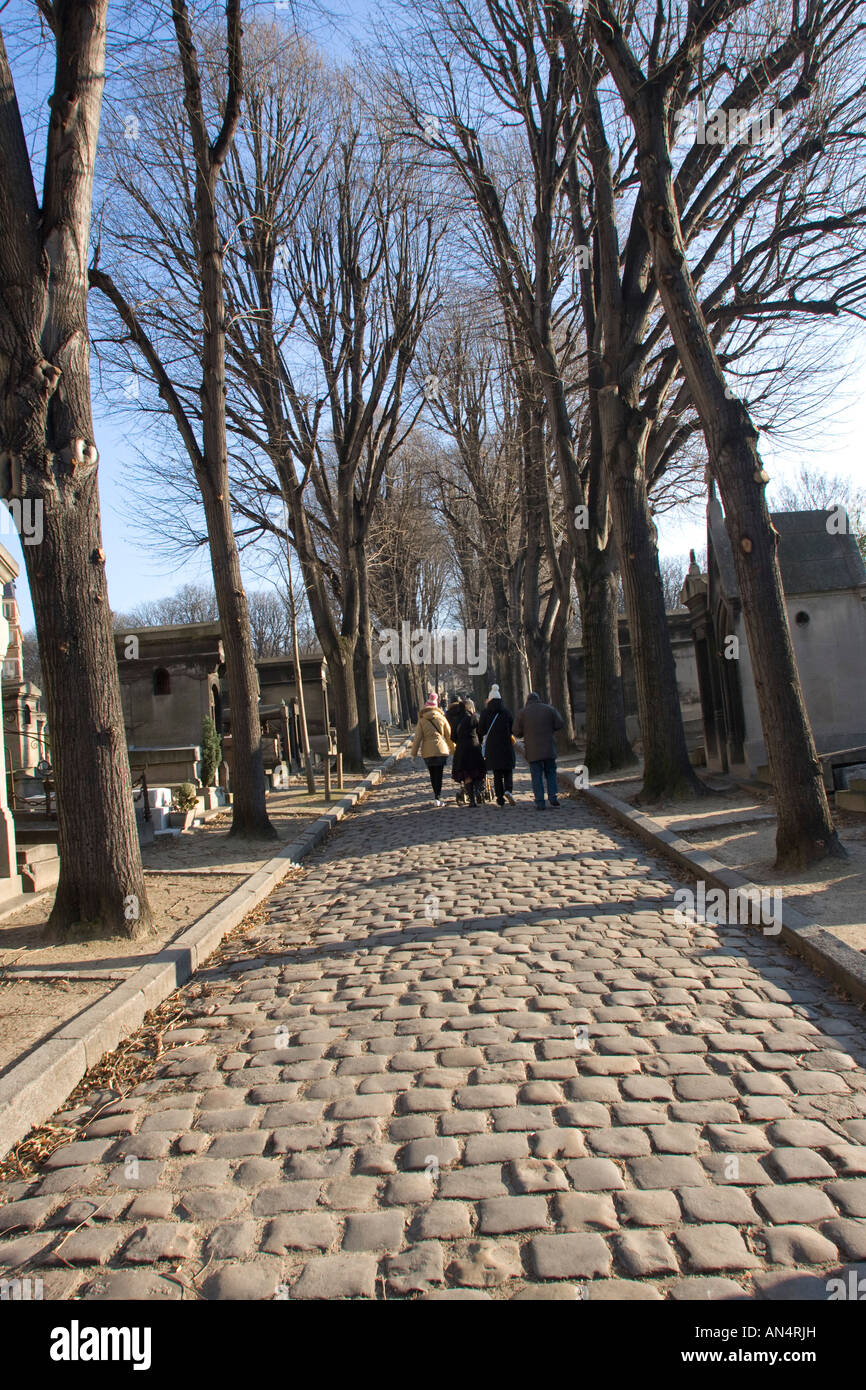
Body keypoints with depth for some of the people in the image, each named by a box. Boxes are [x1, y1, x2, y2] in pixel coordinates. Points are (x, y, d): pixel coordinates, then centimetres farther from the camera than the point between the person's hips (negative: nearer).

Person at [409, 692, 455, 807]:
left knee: (432, 774, 13)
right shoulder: (441, 717, 2)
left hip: (427, 751, 0)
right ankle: (438, 797, -5)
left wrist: (413, 752, 6)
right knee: (439, 774, 2)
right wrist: (453, 750, 16)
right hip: (441, 749, 0)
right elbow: (449, 736, 7)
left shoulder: (422, 719, -1)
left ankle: (437, 797, 18)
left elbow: (417, 737, -2)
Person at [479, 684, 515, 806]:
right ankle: (508, 790, -18)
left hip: (492, 747, 0)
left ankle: (500, 799, 6)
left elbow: (481, 731, -2)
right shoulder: (507, 712, -2)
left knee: (497, 774, 7)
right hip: (506, 747, 0)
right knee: (508, 772, 9)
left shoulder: (485, 713, -3)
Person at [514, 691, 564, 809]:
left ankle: (540, 803, -3)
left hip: (533, 751, -1)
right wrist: (555, 711, 19)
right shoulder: (548, 709, 4)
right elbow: (559, 724, 3)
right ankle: (552, 797, 3)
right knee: (551, 773, 15)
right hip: (549, 748, 1)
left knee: (536, 775, 2)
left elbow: (517, 732, -1)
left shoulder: (522, 712, 0)